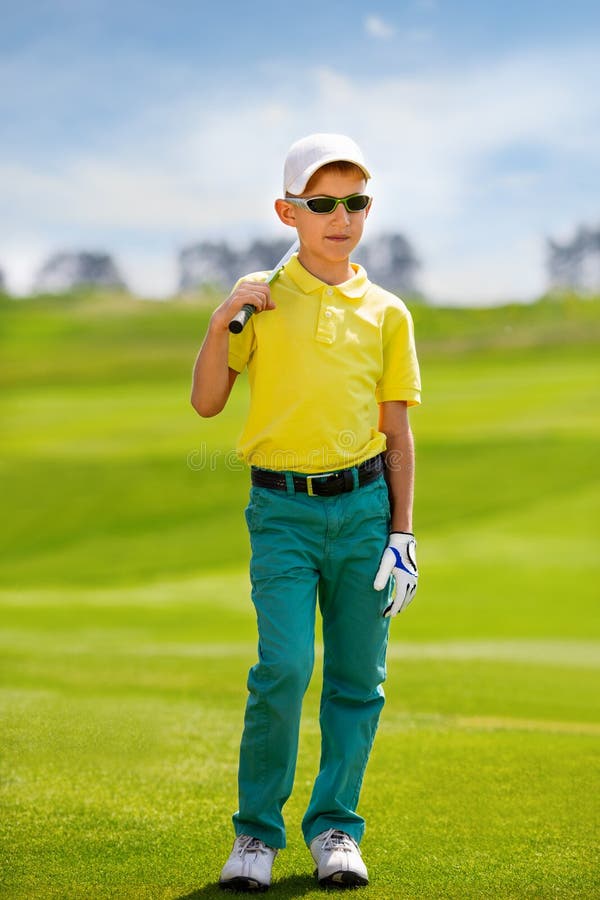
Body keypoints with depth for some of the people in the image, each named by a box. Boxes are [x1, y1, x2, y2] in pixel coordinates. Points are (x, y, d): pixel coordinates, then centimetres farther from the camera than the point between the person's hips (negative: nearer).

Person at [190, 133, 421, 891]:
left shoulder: (386, 313, 8)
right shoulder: (262, 300, 4)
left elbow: (397, 433, 10)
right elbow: (206, 403, 2)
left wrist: (401, 534, 5)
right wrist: (221, 321, -11)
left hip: (362, 505, 2)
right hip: (282, 508, -2)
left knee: (357, 677, 3)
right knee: (284, 666, -13)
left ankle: (334, 827, 17)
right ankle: (256, 832, 2)